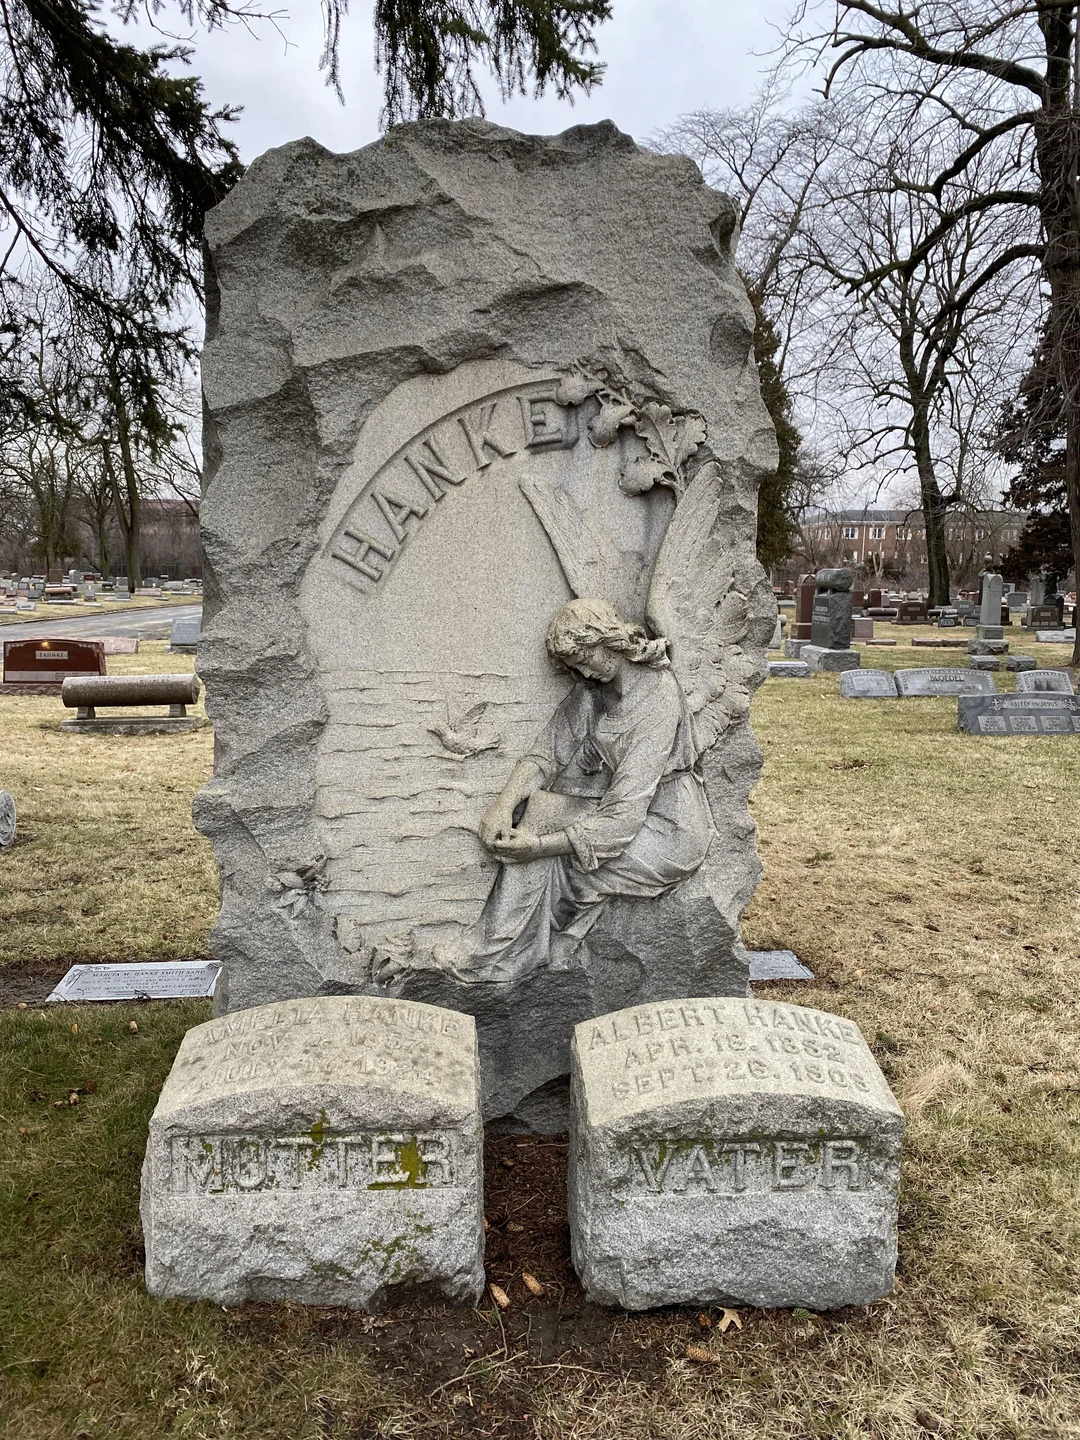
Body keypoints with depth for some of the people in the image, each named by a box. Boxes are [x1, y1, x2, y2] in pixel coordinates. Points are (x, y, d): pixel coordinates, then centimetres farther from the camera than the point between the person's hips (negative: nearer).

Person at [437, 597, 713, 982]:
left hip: (669, 827, -7)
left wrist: (542, 844, -31)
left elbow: (626, 809, -28)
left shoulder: (658, 698, -23)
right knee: (539, 804, -15)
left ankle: (490, 955, -4)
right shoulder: (592, 690, 4)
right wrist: (505, 802, -22)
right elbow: (547, 752, -3)